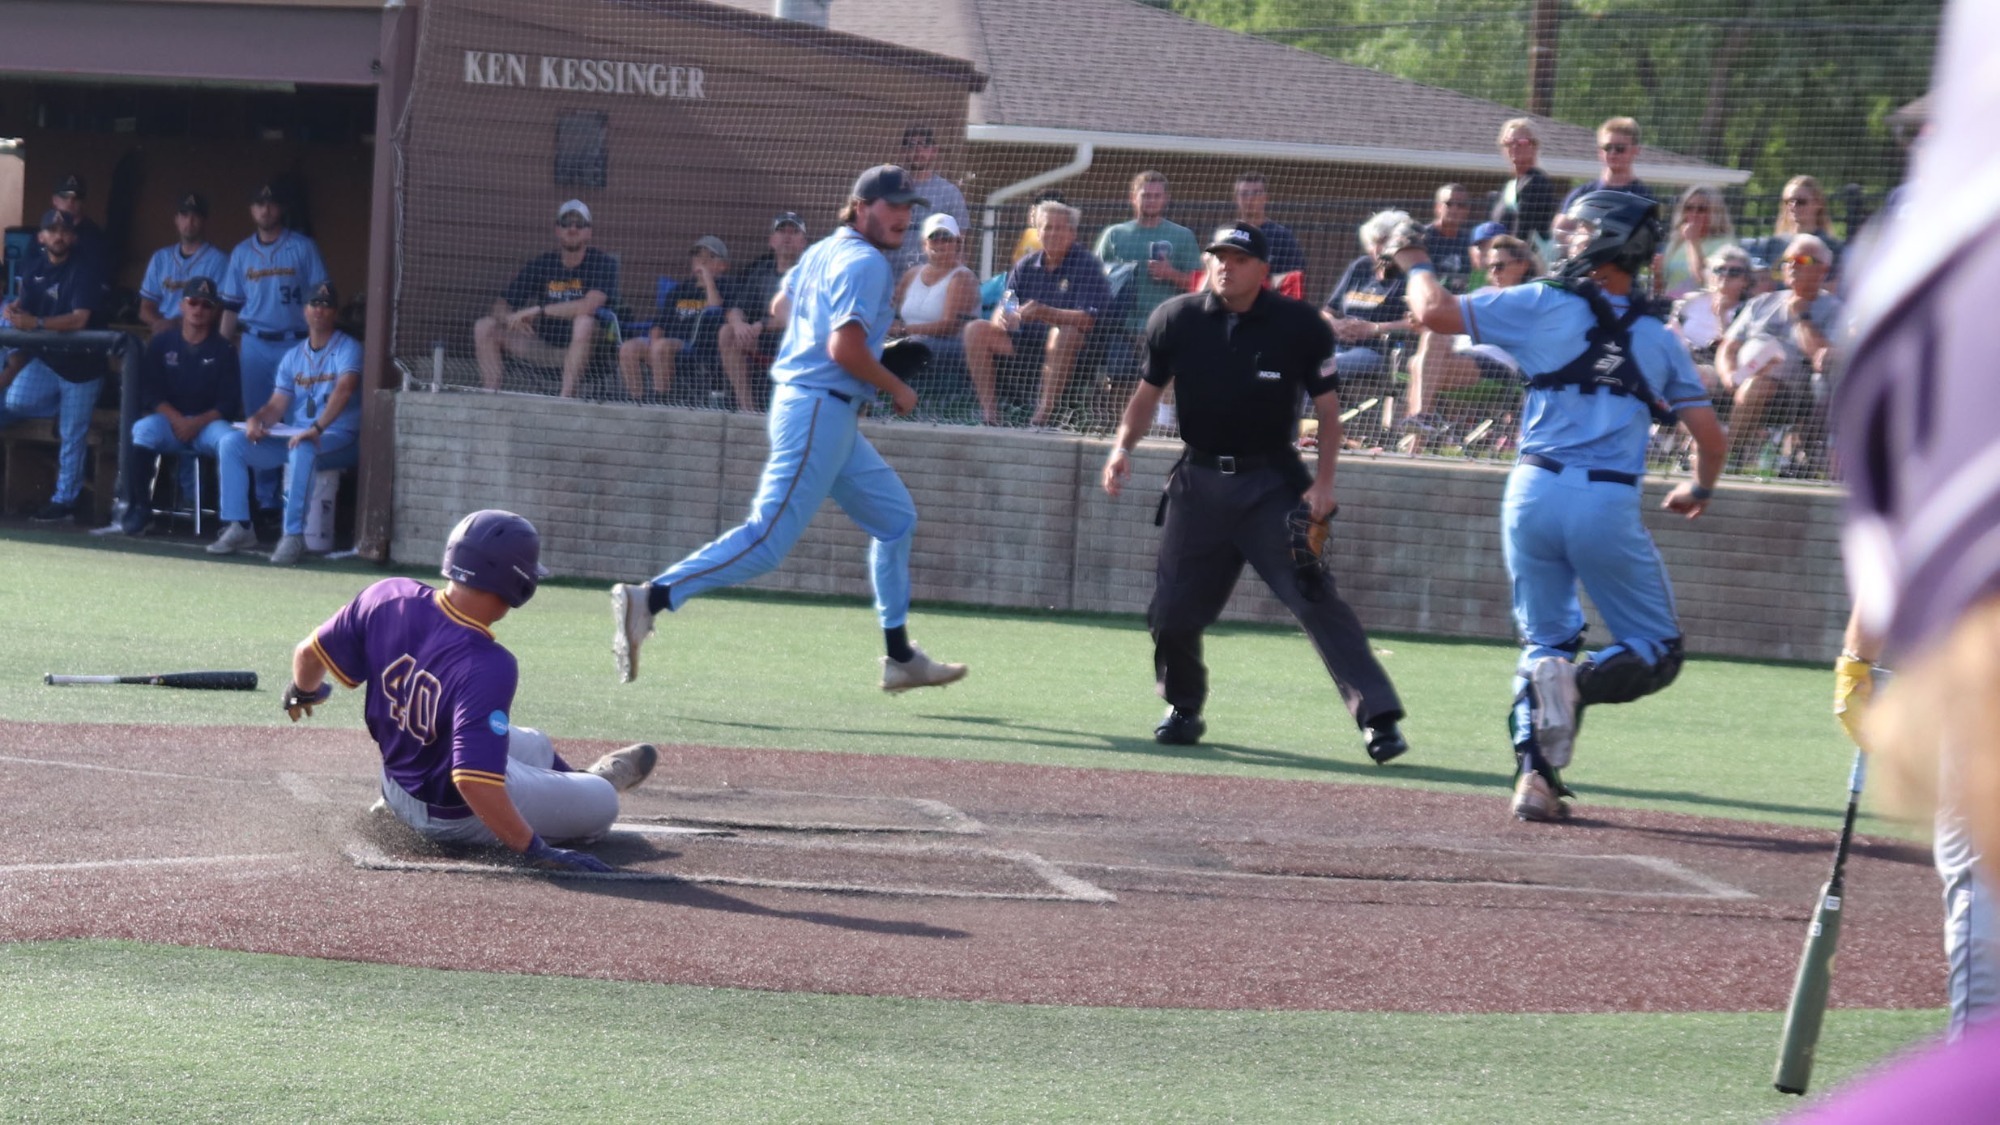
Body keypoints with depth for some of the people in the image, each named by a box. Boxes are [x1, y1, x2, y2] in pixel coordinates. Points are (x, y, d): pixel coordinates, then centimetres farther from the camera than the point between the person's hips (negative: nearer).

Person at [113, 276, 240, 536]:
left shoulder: (223, 350, 5)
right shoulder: (161, 343, 7)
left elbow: (229, 404, -2)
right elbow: (149, 393, -1)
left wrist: (197, 423, -18)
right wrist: (176, 419, -17)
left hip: (208, 424, 0)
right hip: (167, 420, 0)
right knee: (142, 431, -32)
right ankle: (138, 508, -21)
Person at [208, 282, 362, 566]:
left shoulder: (347, 349, -6)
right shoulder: (294, 357, 16)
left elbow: (344, 389, -24)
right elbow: (277, 406, 12)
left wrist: (317, 429, -37)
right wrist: (256, 420, -12)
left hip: (337, 438, -7)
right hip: (291, 436, 7)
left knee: (302, 449, -40)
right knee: (231, 443, -8)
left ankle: (293, 536, -38)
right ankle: (238, 528, -12)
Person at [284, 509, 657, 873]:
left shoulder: (389, 597, -21)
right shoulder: (489, 667, -38)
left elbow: (309, 654, -6)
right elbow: (475, 782, -42)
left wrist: (302, 692, 17)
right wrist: (536, 850, -33)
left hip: (398, 785, 7)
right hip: (456, 819, -7)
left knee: (534, 745, 31)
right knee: (604, 801, 14)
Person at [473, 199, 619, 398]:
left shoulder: (604, 263, -9)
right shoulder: (541, 264, 5)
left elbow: (589, 306, -26)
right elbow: (502, 304, 5)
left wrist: (537, 310, -23)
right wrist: (508, 317, -21)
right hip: (546, 344, 5)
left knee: (584, 322, -38)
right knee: (485, 327, -6)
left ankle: (566, 398, -38)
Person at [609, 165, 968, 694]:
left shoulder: (822, 252, 16)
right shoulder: (865, 263, -13)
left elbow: (782, 303, 30)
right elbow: (844, 348, -22)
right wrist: (897, 389, -9)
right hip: (820, 411, -11)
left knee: (895, 518, 19)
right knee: (767, 540, -16)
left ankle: (900, 659, 23)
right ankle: (649, 599, -21)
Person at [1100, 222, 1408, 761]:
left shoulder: (1301, 326, -8)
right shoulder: (1176, 321, -1)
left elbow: (1328, 409, -3)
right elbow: (1149, 391, 11)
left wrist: (1323, 483, -14)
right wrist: (1124, 445, -5)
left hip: (1273, 484, -3)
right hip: (1199, 482, 3)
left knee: (1314, 597, -16)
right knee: (1173, 610, 4)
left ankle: (1379, 717, -18)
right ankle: (1183, 710, 30)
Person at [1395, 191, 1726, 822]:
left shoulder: (1543, 306, 2)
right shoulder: (1659, 341, 9)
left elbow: (1434, 312, 0)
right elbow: (1710, 436, 7)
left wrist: (1414, 263, 21)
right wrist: (1699, 491, 28)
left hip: (1534, 492, 1)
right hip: (1610, 505, -1)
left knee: (1543, 642, 16)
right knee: (1657, 652, 10)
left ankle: (1535, 775, -3)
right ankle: (1579, 682, -21)